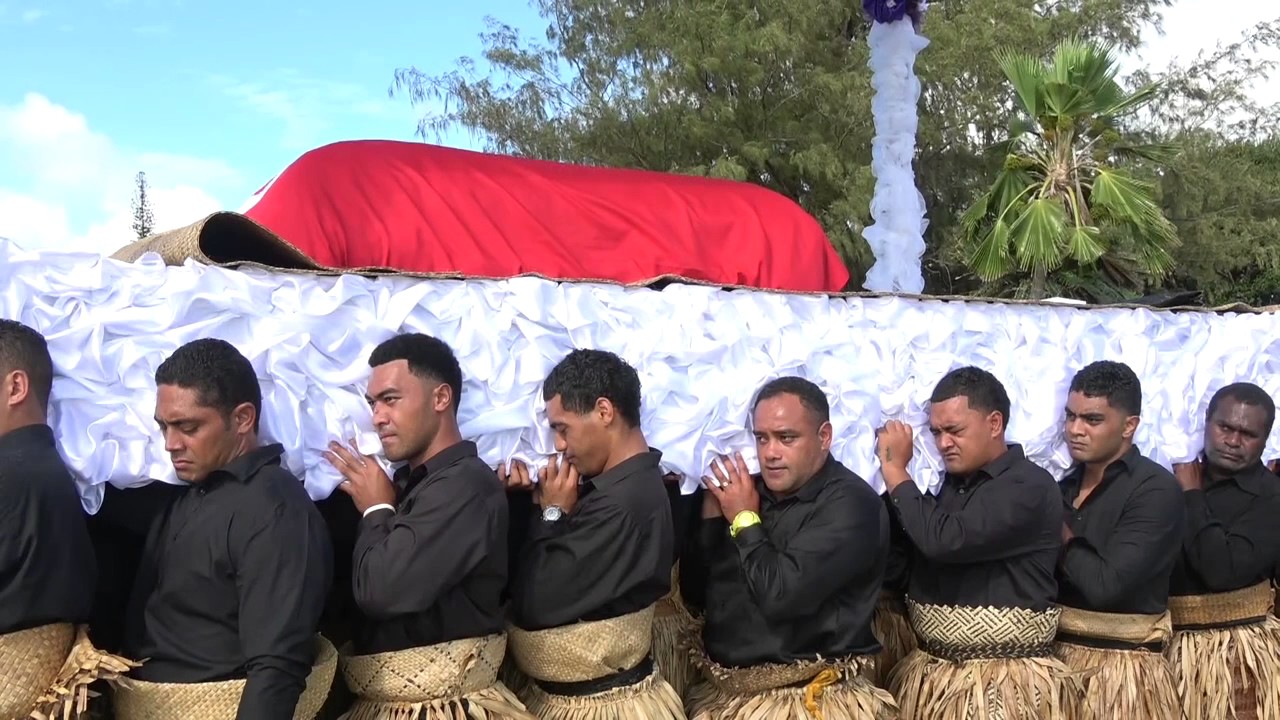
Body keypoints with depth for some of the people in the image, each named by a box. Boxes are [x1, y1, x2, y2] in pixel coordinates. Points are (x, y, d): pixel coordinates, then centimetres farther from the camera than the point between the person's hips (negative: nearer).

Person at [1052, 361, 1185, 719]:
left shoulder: (1157, 490, -13)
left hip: (1118, 668, -6)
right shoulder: (1067, 485, 8)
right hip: (1055, 656, 6)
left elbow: (1104, 585, -22)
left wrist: (1063, 538, -10)